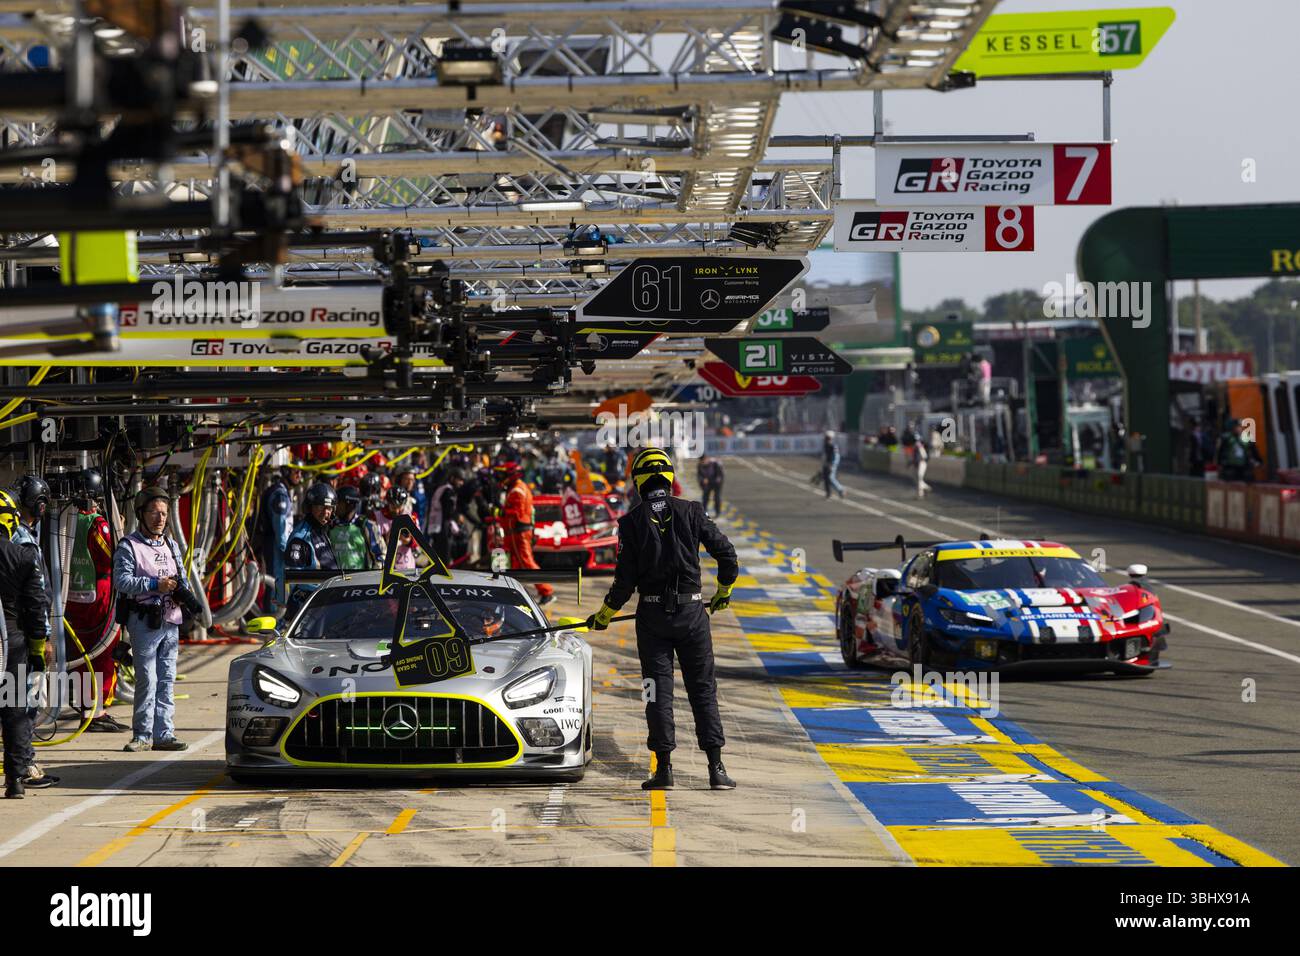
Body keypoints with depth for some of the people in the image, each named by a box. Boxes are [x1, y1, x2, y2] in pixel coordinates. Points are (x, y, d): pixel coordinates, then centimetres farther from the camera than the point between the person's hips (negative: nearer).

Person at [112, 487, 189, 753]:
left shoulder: (171, 546, 18)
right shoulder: (128, 546, -3)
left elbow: (181, 578, 24)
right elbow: (121, 581, -14)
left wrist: (181, 589, 1)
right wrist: (155, 585, -21)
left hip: (170, 620, 6)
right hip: (144, 620, -6)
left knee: (166, 680, 6)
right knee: (147, 680, -8)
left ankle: (164, 734, 9)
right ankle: (142, 735, -3)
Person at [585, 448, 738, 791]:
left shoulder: (632, 521, -3)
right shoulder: (691, 512, -1)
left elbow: (625, 580, -4)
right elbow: (726, 553, -1)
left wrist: (604, 615, 11)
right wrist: (723, 591, 18)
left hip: (652, 614, -1)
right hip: (691, 610, 1)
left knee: (658, 690, 6)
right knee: (703, 688, 6)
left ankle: (664, 766, 3)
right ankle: (716, 768, 1)